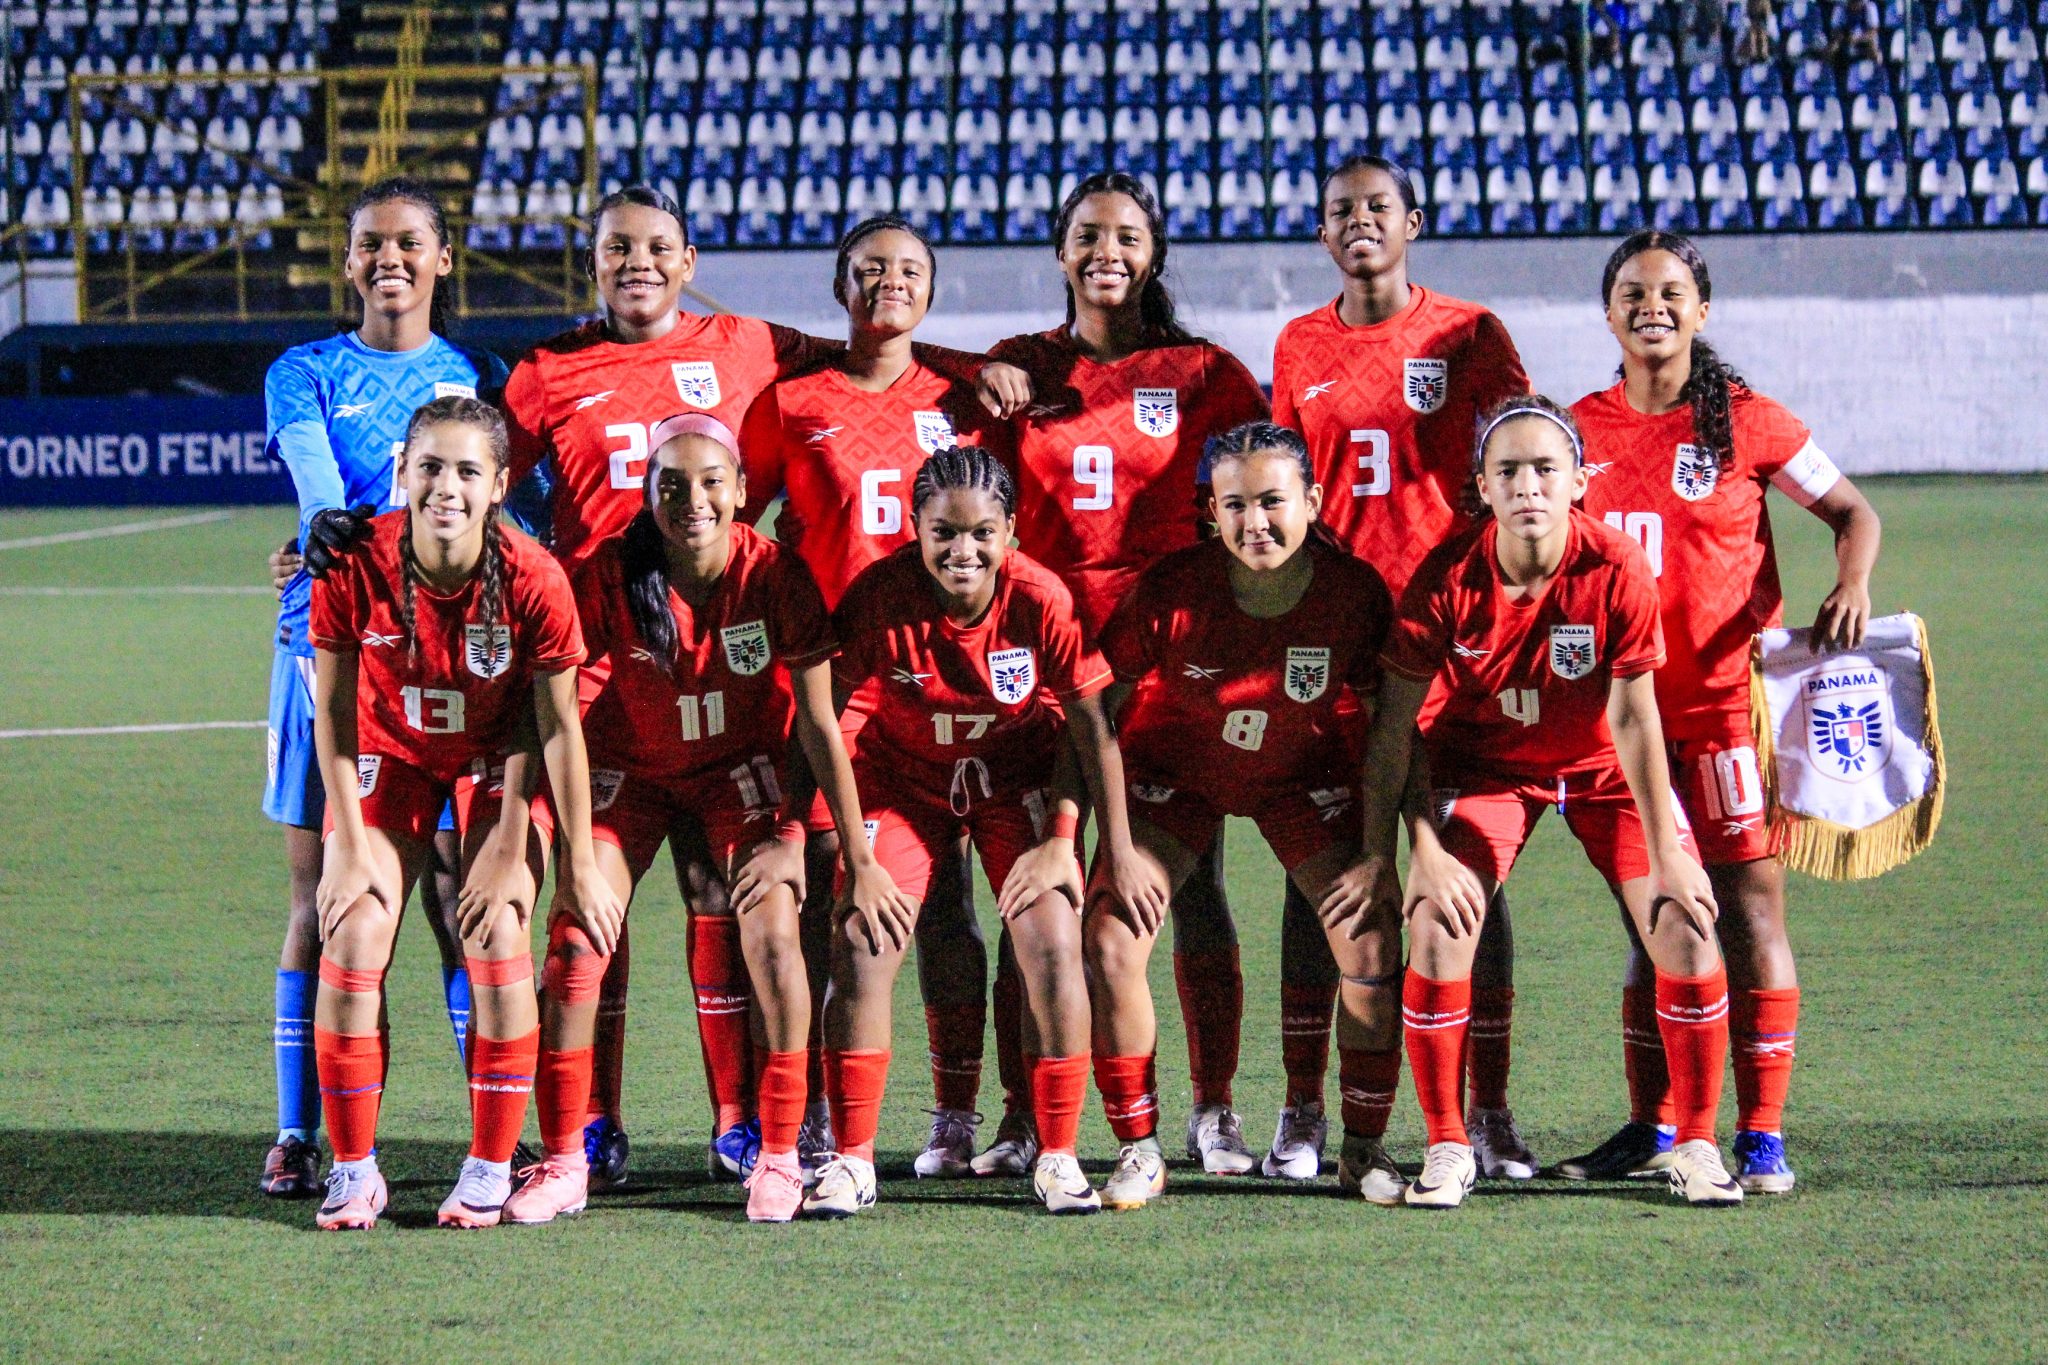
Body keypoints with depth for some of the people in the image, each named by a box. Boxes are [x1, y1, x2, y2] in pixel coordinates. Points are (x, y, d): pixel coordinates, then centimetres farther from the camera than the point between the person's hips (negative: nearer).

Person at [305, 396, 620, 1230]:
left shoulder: (533, 580, -28)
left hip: (496, 762, -1)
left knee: (498, 941, -14)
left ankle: (490, 1169, 0)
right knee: (352, 944, -10)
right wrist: (351, 846, -13)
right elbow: (333, 712, -13)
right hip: (389, 756, 1)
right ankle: (352, 1171, 0)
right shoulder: (355, 566, -26)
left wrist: (579, 864, -11)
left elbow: (557, 725, -17)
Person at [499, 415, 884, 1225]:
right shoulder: (610, 575, -22)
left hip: (742, 765, -1)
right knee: (574, 937, -14)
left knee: (772, 931, -20)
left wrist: (858, 854, -14)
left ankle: (779, 1159, -6)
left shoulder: (775, 577, -23)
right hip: (629, 765, 1)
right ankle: (562, 1164, -1)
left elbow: (819, 723, -16)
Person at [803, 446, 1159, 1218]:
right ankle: (851, 1161, -3)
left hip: (1019, 773, 0)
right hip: (902, 776, 0)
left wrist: (1118, 854, -8)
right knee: (862, 945, -13)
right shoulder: (881, 597, -27)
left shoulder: (1042, 601, -25)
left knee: (1052, 946, -14)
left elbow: (1093, 727, -13)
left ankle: (1057, 1159, -1)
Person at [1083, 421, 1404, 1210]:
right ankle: (1138, 1151, 1)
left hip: (1301, 775, 1)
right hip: (1175, 773, -1)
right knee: (1110, 939, -15)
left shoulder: (1355, 592, -24)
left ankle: (1364, 1147, 8)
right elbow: (1097, 709, -15)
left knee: (1373, 943, -12)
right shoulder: (1171, 591, -28)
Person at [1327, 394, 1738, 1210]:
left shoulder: (1616, 570, -24)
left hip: (1602, 764, 0)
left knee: (1686, 924, -13)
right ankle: (1447, 1150, -5)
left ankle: (1696, 1148, 3)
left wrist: (1667, 855, -17)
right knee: (1437, 924, -19)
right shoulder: (1449, 578, -23)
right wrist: (1385, 853, -17)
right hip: (1483, 759, 0)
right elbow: (1395, 723, -15)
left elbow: (1633, 721, -19)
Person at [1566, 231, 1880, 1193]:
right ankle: (1652, 1128, 16)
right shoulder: (1580, 431, 5)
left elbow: (1852, 512, 4)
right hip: (1627, 705, 3)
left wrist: (1850, 587, -15)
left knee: (1748, 907, -6)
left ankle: (1762, 1136, -3)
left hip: (1730, 696, -3)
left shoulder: (1747, 423, -3)